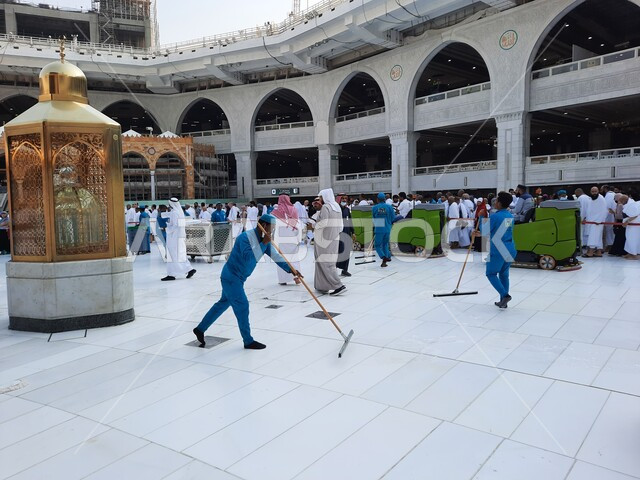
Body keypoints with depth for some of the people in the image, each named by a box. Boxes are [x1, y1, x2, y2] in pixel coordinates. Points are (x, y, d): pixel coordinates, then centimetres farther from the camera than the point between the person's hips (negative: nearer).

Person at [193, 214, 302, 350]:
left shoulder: (264, 240, 2)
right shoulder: (245, 237, -24)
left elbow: (276, 256, 1)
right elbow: (248, 258, -35)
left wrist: (291, 270, -9)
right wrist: (263, 244, -32)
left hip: (236, 278, 9)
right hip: (231, 277, -9)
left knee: (223, 303, 19)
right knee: (242, 306, -5)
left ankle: (200, 329, 32)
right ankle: (248, 341, 7)